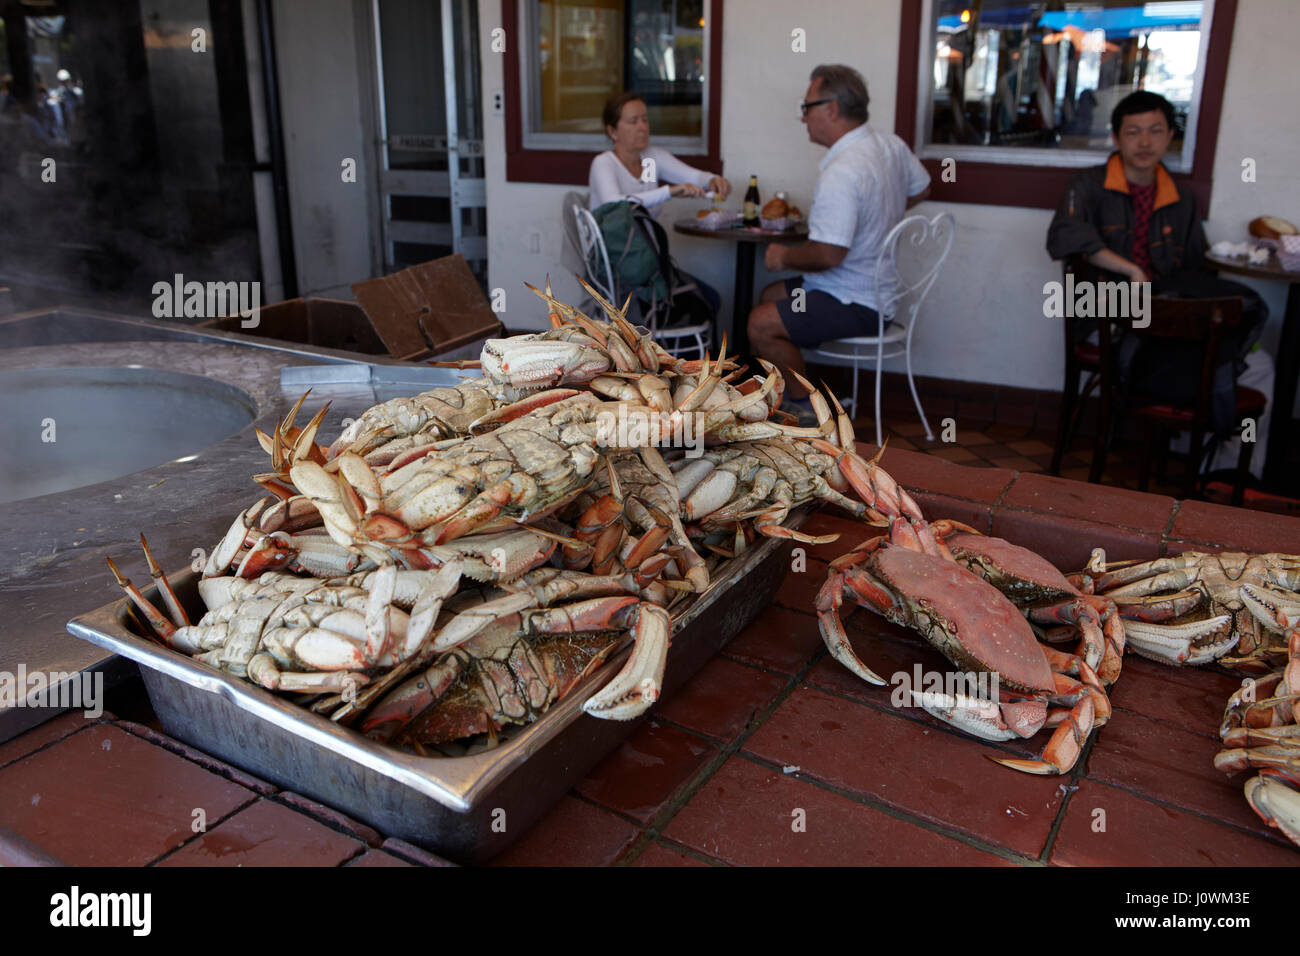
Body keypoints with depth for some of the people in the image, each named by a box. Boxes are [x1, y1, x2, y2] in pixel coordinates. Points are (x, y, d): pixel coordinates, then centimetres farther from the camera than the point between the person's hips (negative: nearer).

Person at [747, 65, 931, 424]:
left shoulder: (840, 173, -27)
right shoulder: (892, 145, 3)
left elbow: (828, 255, -31)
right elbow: (920, 188, 22)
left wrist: (784, 256, -12)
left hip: (856, 305, -11)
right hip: (878, 285, 11)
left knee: (761, 323, -16)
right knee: (771, 296, 19)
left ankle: (804, 408, 0)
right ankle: (791, 392, 25)